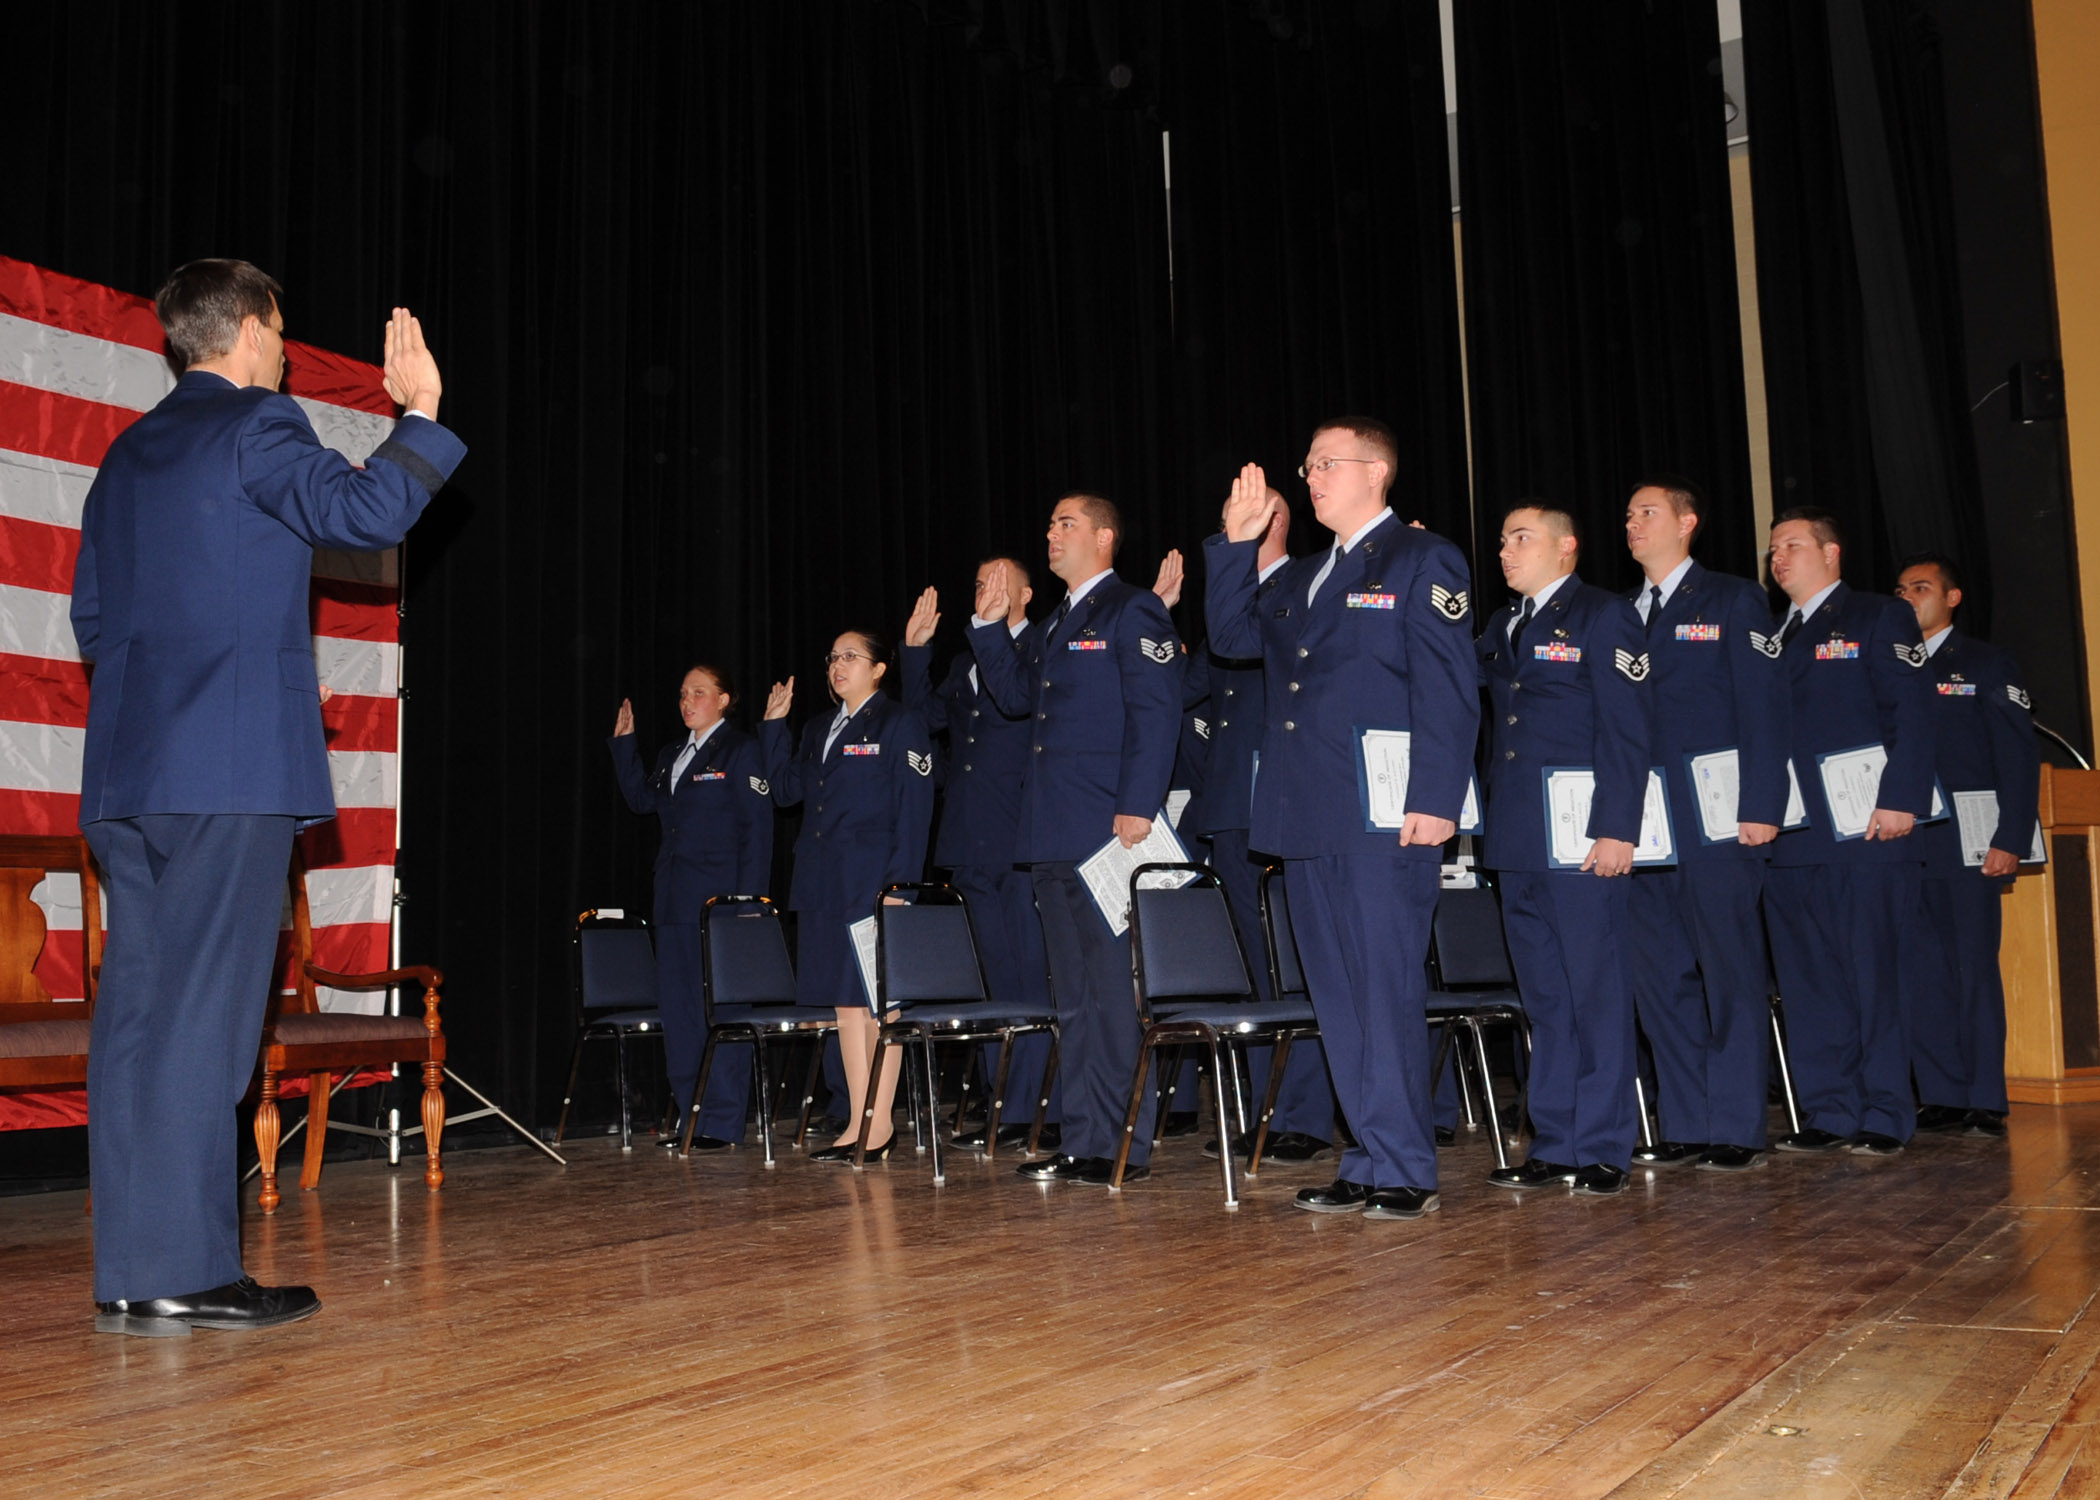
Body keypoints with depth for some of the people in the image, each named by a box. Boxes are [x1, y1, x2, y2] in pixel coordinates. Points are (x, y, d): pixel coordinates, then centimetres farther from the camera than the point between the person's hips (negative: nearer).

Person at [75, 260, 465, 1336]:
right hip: (231, 770, -8)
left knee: (136, 1015, 6)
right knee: (202, 1015, -7)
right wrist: (421, 414, -6)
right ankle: (184, 1273, -5)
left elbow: (91, 619, 21)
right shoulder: (256, 424, -3)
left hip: (126, 771, 8)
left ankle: (130, 1275, 10)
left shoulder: (128, 453, 21)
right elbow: (364, 512, -16)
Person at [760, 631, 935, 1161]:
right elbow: (786, 788, 19)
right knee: (846, 1002, 8)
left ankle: (881, 1122, 3)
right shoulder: (818, 730, 20)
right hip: (824, 885, 7)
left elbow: (915, 809, -8)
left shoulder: (901, 724, -2)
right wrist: (773, 725, 15)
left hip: (874, 883, -7)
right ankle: (859, 1123, 13)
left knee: (878, 1000, -3)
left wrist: (899, 883, -16)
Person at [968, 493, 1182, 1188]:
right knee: (1073, 996, 12)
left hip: (1106, 834, -9)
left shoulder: (1133, 612, -5)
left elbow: (1156, 714, -13)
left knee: (1114, 991, -5)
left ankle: (1125, 1146, 1)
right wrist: (989, 626, 9)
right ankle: (1083, 1142, 18)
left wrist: (1137, 809, -21)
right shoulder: (1052, 626, 22)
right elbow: (1014, 695, 19)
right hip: (1052, 836, 9)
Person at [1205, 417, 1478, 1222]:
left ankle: (1404, 1170, 5)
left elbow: (1448, 691, -9)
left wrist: (1435, 798, -18)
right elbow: (1233, 634, 18)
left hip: (1384, 816, -7)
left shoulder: (1422, 560, -2)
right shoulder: (1301, 577, 21)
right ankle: (1369, 1158, 19)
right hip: (1307, 816, 8)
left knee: (1387, 989, -4)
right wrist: (1236, 544, 9)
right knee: (1337, 996, 10)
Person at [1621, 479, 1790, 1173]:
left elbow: (1764, 707, -4)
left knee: (1731, 974, -2)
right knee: (1660, 978, 5)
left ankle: (1737, 1128, 4)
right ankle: (1685, 1125, 13)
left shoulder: (1733, 600, 5)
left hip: (1716, 821, -5)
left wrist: (1761, 807, -14)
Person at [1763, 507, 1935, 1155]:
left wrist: (1900, 802, -16)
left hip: (1863, 833, -6)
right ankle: (1831, 1113, 13)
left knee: (1871, 975, -3)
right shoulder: (1771, 637, 20)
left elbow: (1911, 713, -6)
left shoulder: (1881, 618, 4)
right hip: (1787, 837, 6)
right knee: (1807, 982, 6)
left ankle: (1884, 1117, 5)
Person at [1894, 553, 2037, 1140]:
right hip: (1906, 843, 4)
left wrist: (2009, 841, -12)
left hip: (1967, 842, -4)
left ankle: (1985, 1103, 2)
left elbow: (2020, 756, -3)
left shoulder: (1986, 663, 4)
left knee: (1974, 968, -4)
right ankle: (1942, 1097, 9)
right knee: (1920, 970, 3)